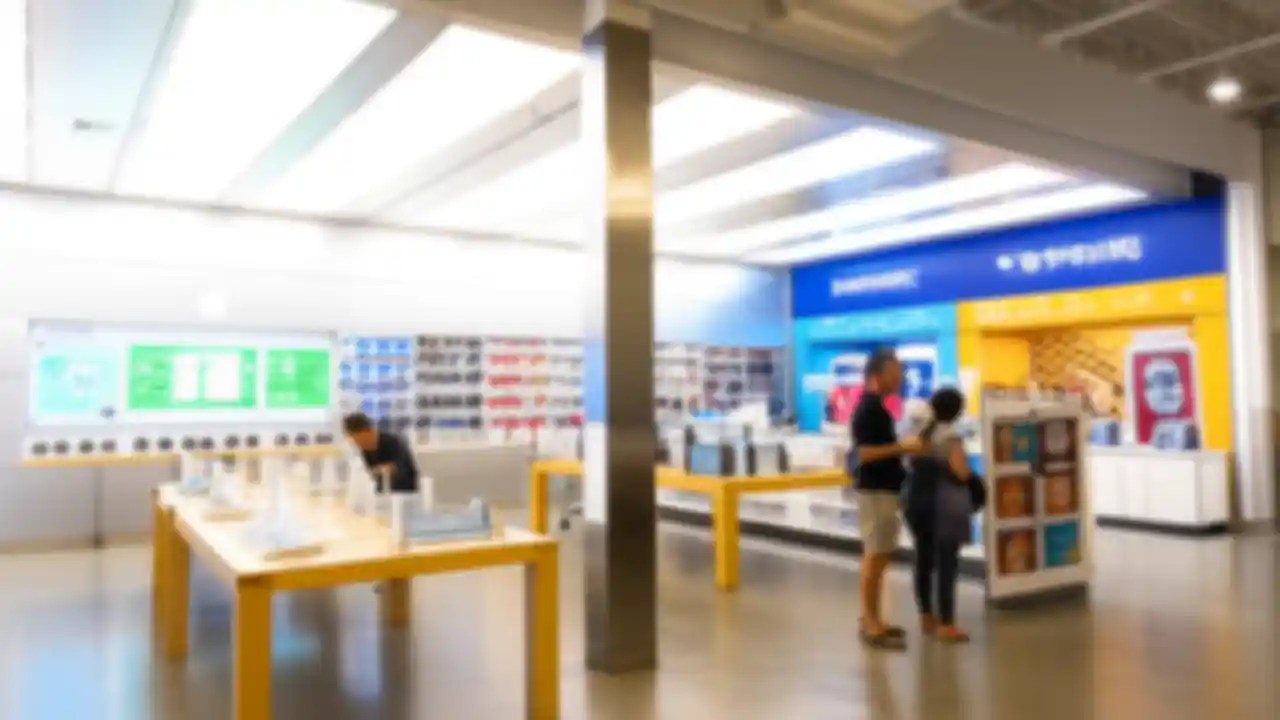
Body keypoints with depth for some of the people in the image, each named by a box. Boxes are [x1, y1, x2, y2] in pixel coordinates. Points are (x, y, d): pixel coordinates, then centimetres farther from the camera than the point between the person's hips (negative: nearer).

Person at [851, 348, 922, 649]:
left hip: (882, 488, 10)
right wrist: (903, 447, -21)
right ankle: (872, 626, 2)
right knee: (875, 557, -5)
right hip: (875, 491, -10)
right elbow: (865, 453, -24)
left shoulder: (876, 405, 14)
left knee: (877, 556, 14)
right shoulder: (868, 408, -18)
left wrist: (904, 447, 12)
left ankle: (872, 620, 22)